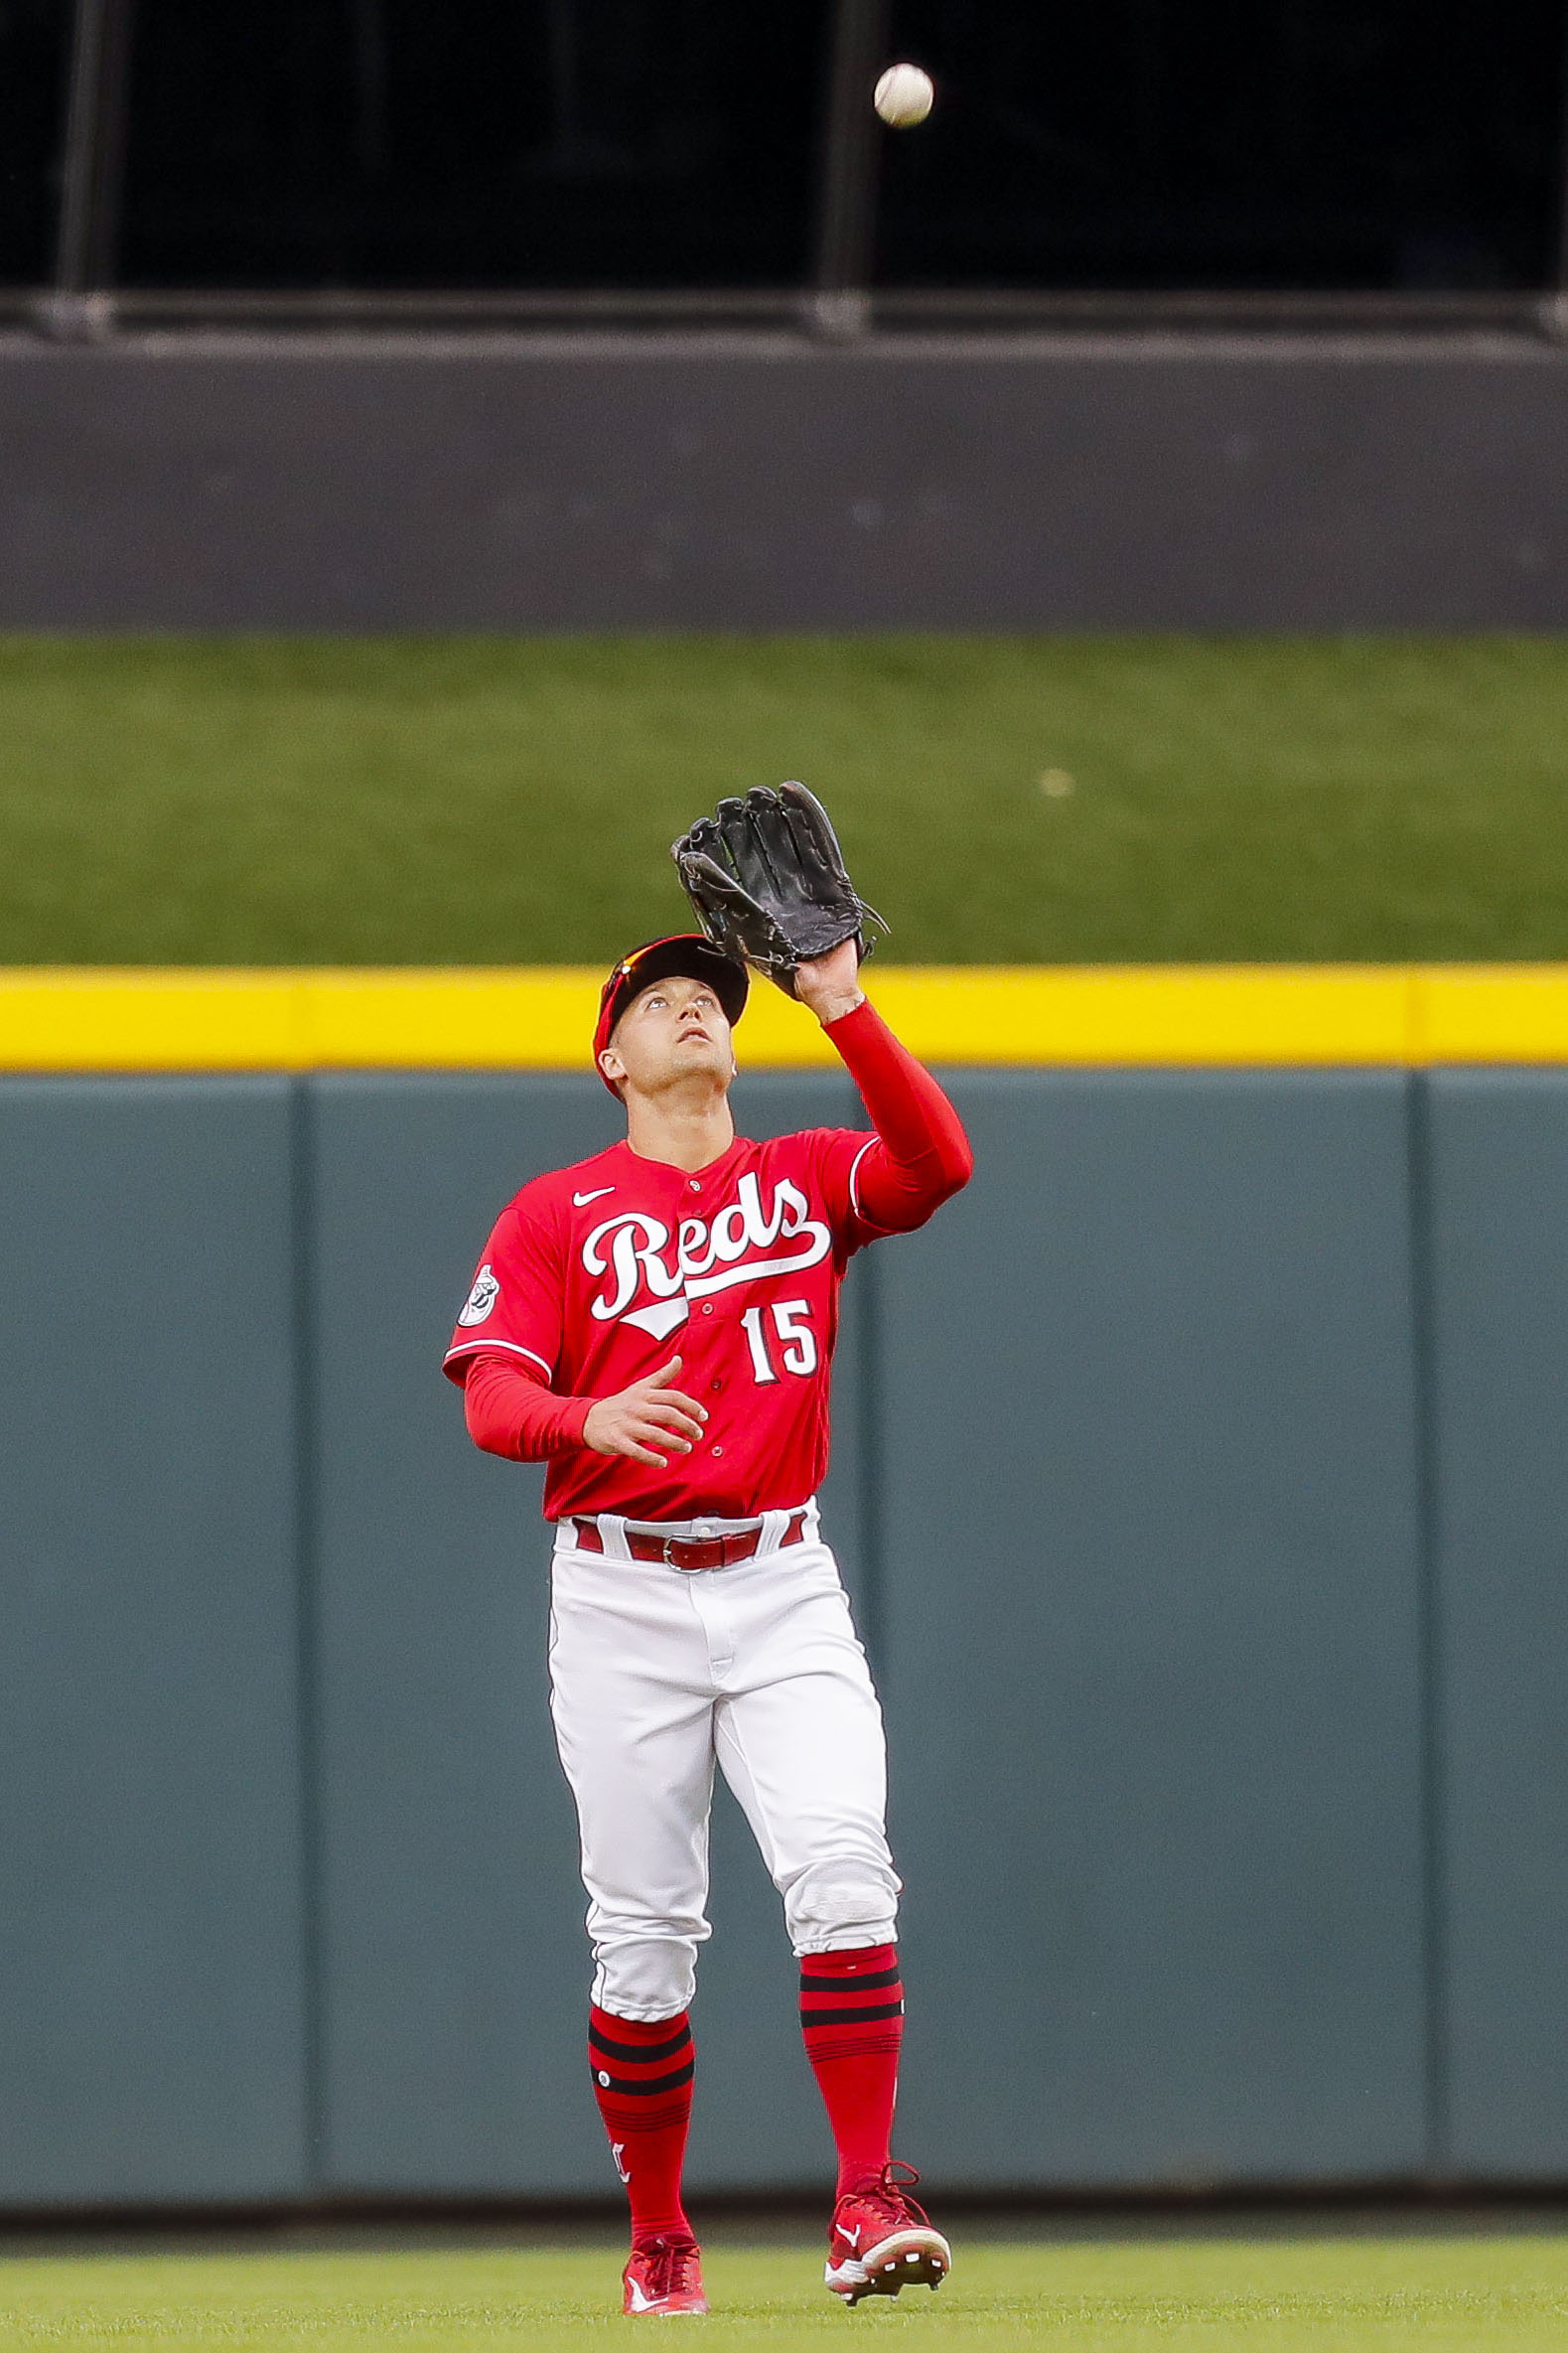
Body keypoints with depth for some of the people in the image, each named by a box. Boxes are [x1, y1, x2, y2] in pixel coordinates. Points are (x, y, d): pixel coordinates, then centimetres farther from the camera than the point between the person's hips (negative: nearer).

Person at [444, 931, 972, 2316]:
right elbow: (491, 1396, -5)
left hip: (782, 1586, 1)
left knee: (841, 1866, -19)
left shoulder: (806, 1179, 11)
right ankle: (659, 2241, 13)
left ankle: (869, 2201, -21)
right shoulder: (558, 1213, 6)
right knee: (645, 1930, 0)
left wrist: (844, 1012, -15)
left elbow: (939, 1163, -9)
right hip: (621, 1596, -1)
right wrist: (591, 1418, -26)